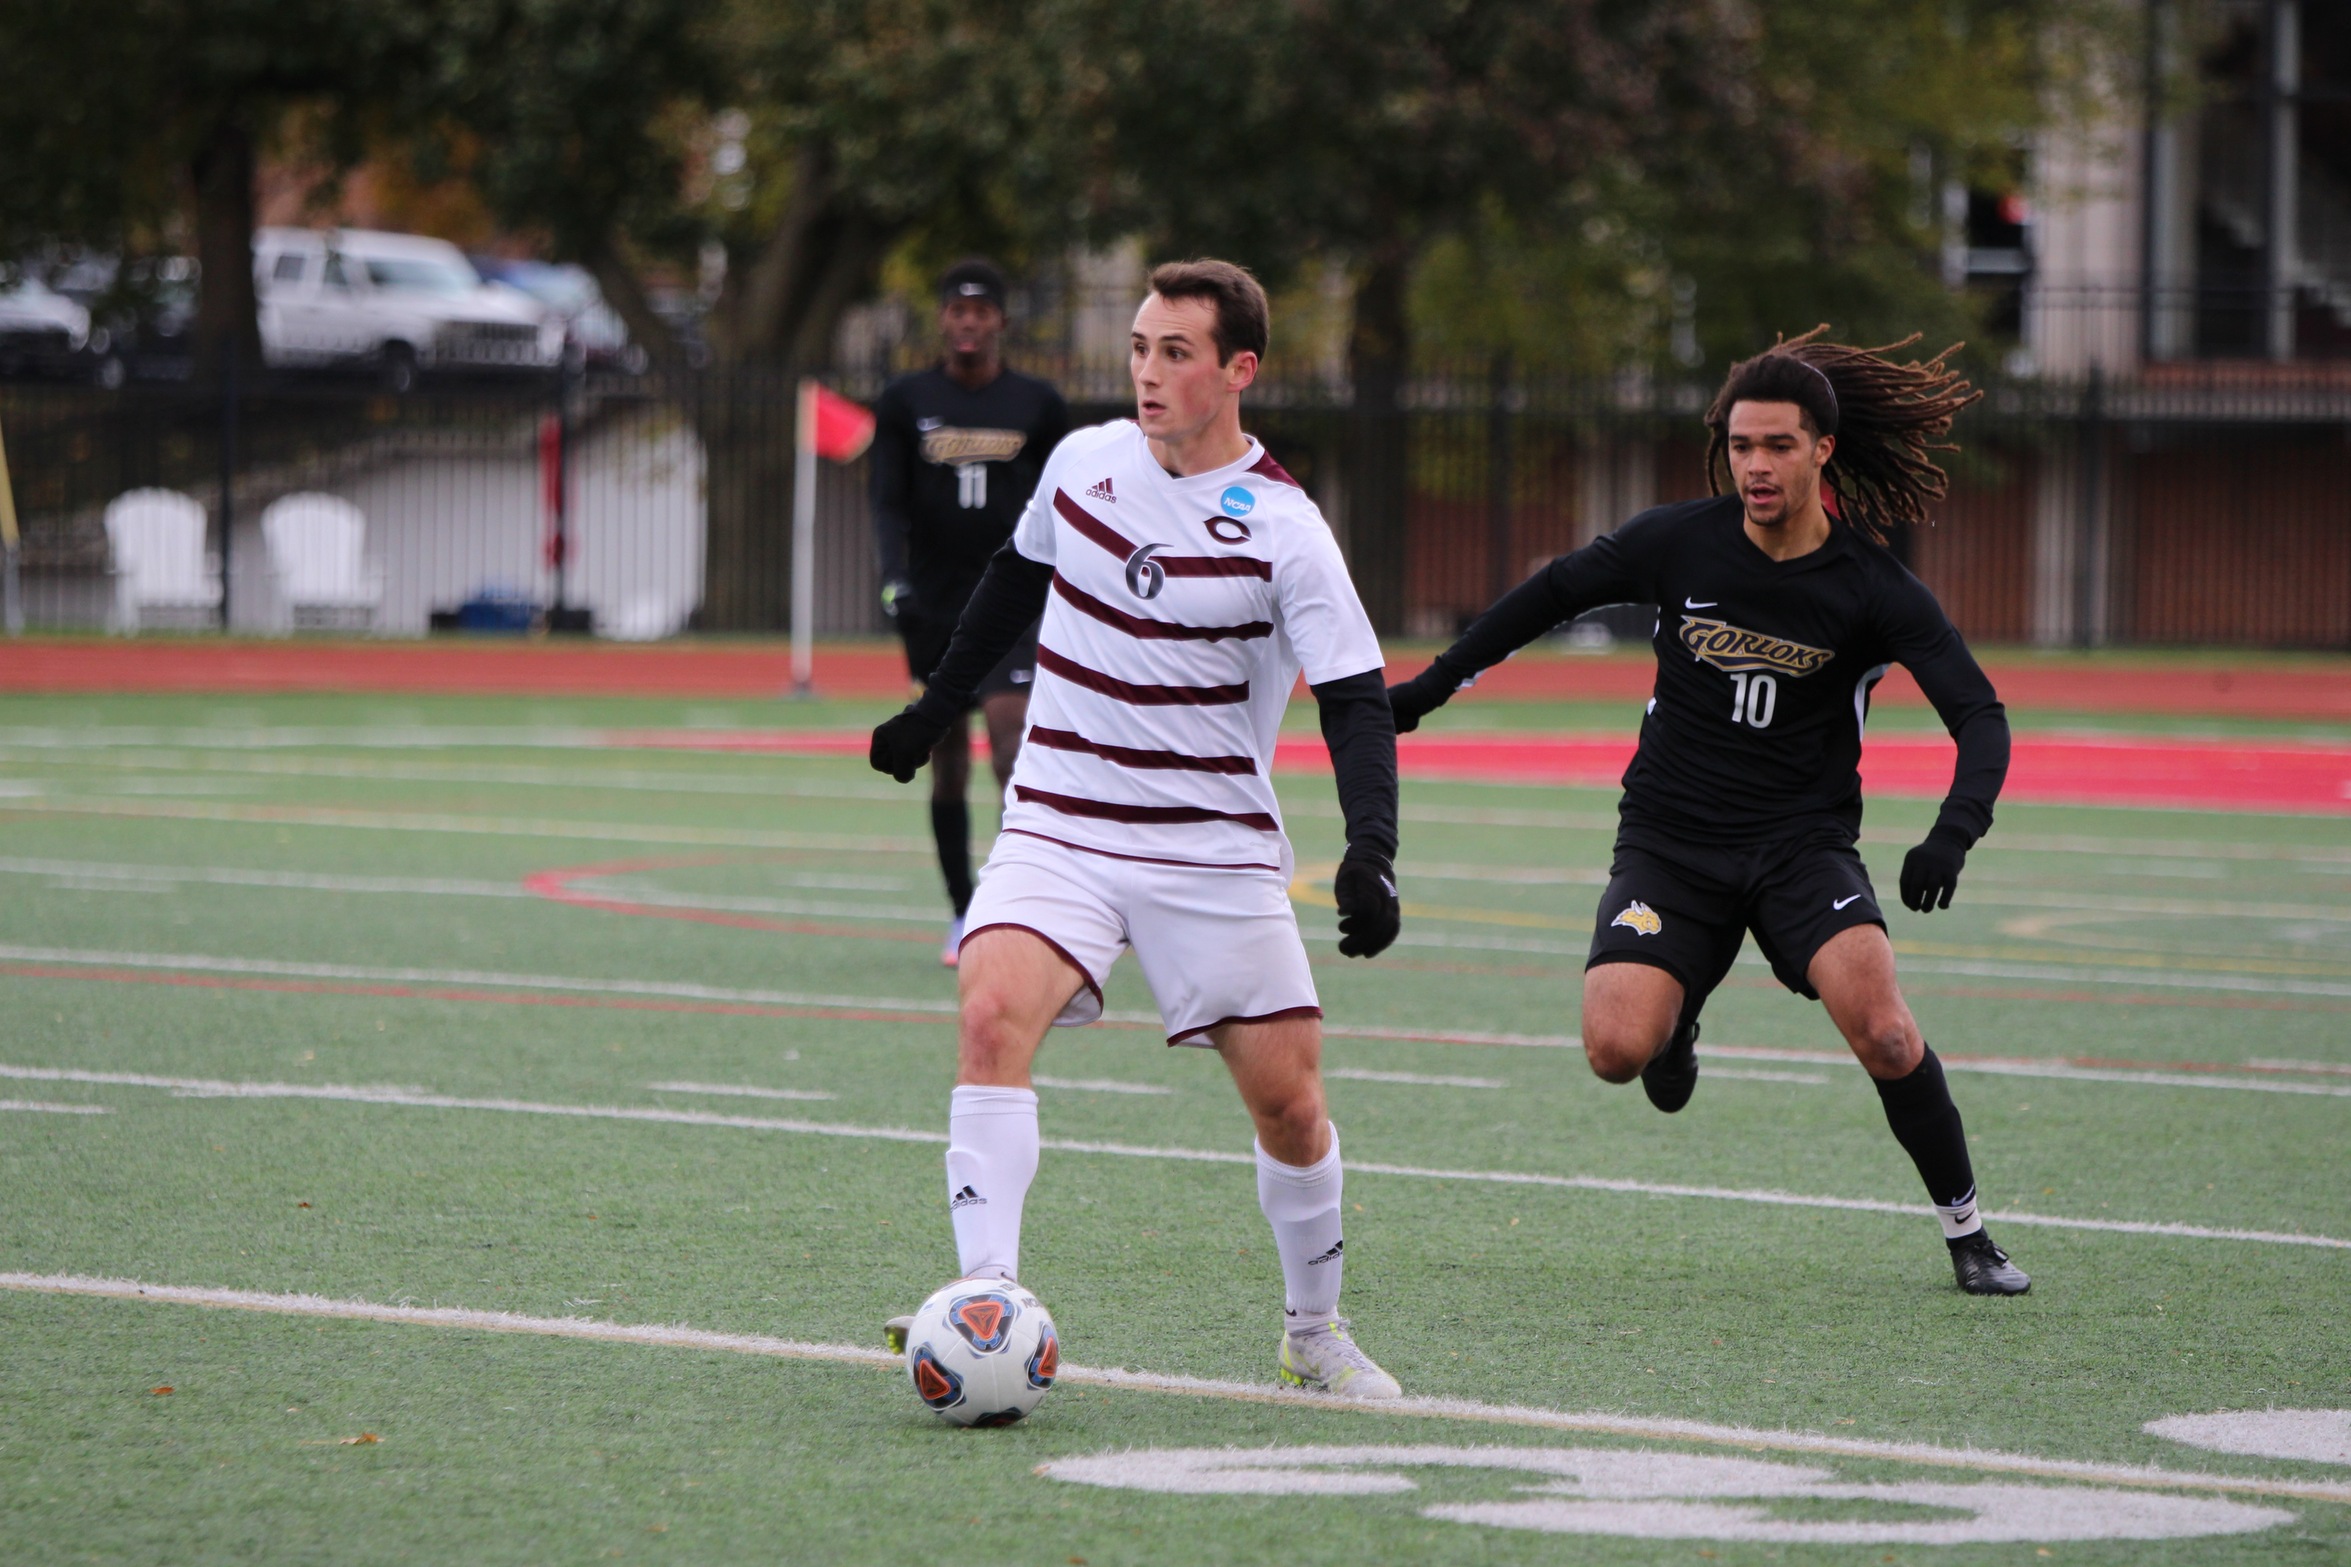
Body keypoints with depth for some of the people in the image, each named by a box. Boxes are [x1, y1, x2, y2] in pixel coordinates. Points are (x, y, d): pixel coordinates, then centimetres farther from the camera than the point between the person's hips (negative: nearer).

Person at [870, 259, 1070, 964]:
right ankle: (964, 917, 14)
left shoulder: (1037, 404, 4)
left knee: (1010, 737, -17)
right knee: (948, 762, 5)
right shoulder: (906, 402, 4)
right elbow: (889, 503, 2)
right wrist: (894, 579, -14)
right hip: (933, 602, 2)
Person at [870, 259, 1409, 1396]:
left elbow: (1356, 703, -12)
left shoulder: (1283, 532, -10)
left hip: (1217, 852, -2)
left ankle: (1314, 1334, 24)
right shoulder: (1082, 461, 2)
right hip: (1057, 827, 2)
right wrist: (937, 706, 29)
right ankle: (984, 1306, -30)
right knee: (994, 1013, -25)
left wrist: (1370, 853, -26)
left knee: (1289, 1102, 0)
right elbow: (1016, 578, 23)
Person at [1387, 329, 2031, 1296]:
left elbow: (1978, 715, -11)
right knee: (1616, 1049, -20)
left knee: (1881, 1031, -26)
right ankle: (1678, 1015, 19)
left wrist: (1953, 833, -29)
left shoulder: (1875, 590, -9)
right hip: (1670, 842, 1)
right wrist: (1433, 686, 15)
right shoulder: (1678, 543, -5)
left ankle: (1967, 1232, -5)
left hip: (1803, 843, -1)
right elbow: (1555, 592, 11)